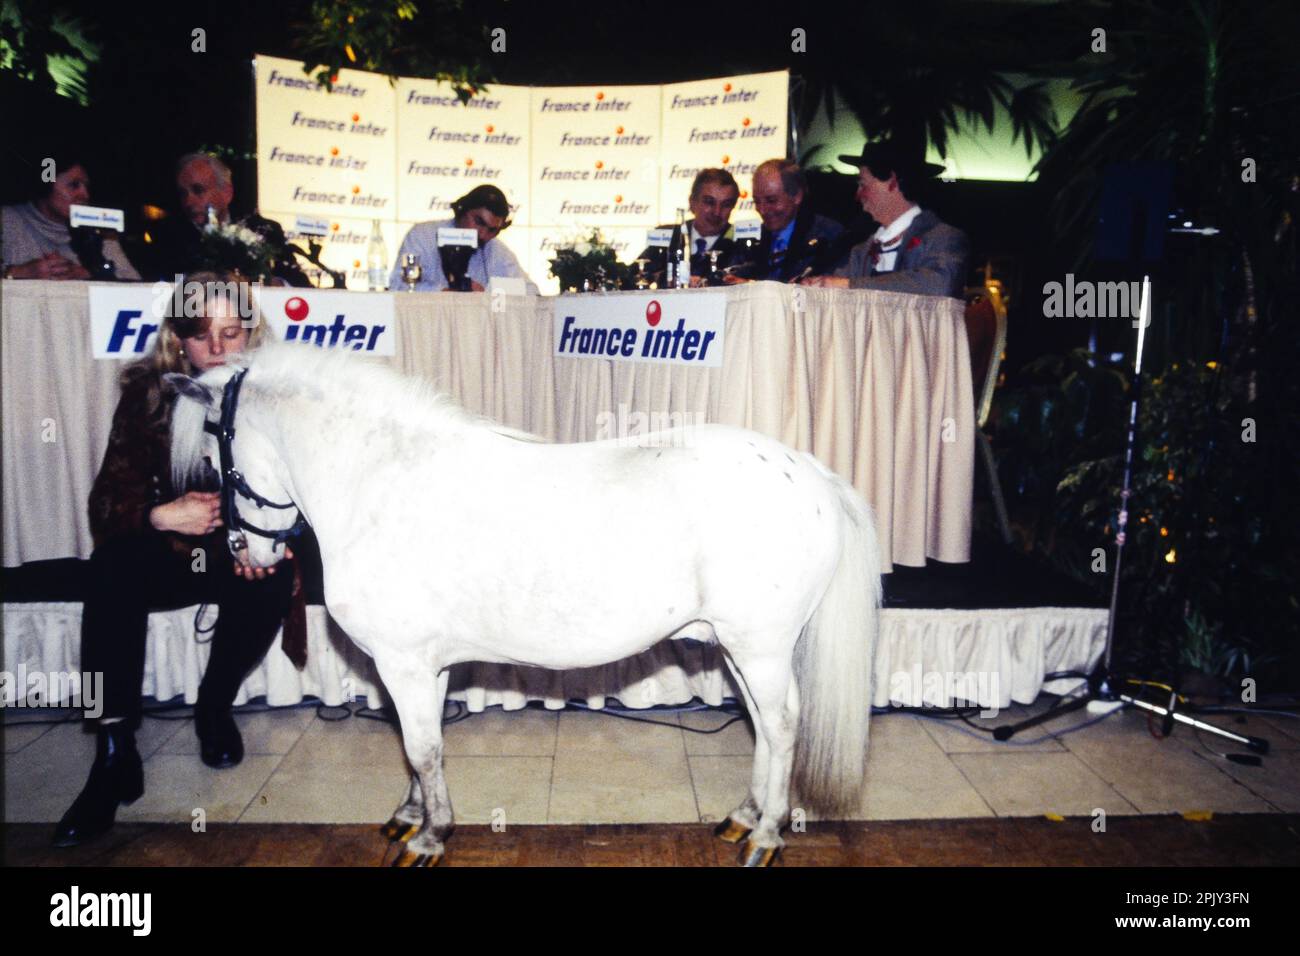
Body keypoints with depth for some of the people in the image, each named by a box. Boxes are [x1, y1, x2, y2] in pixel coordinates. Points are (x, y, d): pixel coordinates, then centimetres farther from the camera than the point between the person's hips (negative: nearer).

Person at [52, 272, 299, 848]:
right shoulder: (147, 391, -6)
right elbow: (108, 503, -10)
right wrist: (160, 516, -32)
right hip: (167, 552, 1)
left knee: (271, 581, -32)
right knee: (112, 566, -29)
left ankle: (214, 707, -4)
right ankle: (114, 751, -25)